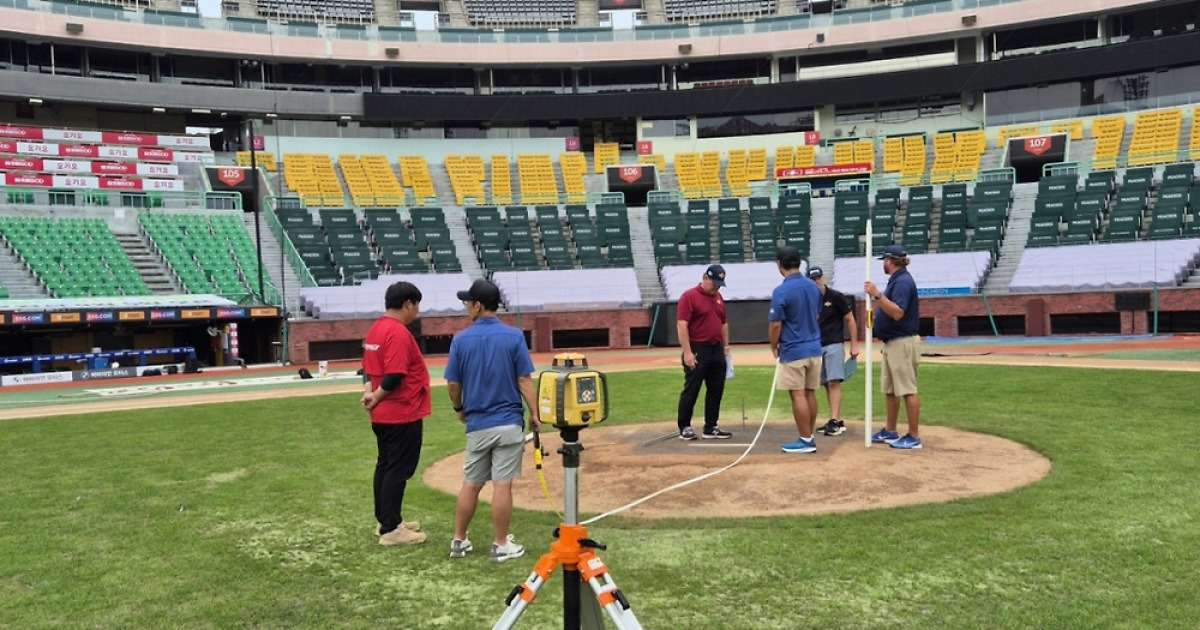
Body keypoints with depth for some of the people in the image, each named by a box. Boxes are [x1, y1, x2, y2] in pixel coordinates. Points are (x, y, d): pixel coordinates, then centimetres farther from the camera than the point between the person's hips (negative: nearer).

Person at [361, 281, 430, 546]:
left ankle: (386, 521, 26)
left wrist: (368, 391, -3)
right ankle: (390, 529, 3)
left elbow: (368, 367, 12)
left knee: (385, 465, 16)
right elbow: (393, 377, -25)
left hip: (382, 415, 10)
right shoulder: (399, 333, -20)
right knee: (399, 470, -3)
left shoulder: (375, 329, 11)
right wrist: (376, 398, -11)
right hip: (403, 415, -10)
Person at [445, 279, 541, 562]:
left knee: (470, 485, 14)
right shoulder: (514, 336, -6)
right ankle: (500, 545, 9)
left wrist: (459, 409, 20)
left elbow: (453, 384, 2)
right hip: (509, 423, -2)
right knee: (502, 485, 1)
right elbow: (524, 380, -8)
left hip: (476, 425, 2)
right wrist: (534, 414, -1)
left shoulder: (461, 339, -3)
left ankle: (459, 541, 22)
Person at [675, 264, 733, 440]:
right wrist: (687, 352, -20)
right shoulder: (689, 296, -9)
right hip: (697, 351, -7)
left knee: (716, 390, 9)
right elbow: (681, 325, -15)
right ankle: (684, 427, 10)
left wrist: (725, 347, 15)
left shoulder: (718, 297, 13)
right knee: (691, 390, 0)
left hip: (717, 350, 7)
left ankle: (710, 428, 17)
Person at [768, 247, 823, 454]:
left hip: (793, 350, -7)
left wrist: (774, 347, 1)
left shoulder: (781, 291, -16)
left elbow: (775, 325, -15)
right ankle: (809, 437, 19)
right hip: (814, 348, 7)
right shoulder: (814, 286, 6)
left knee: (798, 395, -1)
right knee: (809, 393, 12)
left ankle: (806, 441, 2)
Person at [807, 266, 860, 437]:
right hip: (817, 346, 5)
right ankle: (838, 420, 13)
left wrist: (854, 345, -6)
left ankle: (834, 421, -17)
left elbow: (850, 320, -2)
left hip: (834, 345, -5)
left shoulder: (836, 296, -5)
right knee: (826, 384, 7)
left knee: (834, 382, -13)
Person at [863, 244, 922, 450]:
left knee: (907, 390, -7)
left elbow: (897, 313, -27)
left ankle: (913, 437, -3)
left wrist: (877, 294, -31)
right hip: (892, 342, 11)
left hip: (902, 343, -11)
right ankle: (890, 431, 24)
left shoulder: (902, 281, -16)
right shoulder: (896, 280, 15)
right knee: (890, 389, 16)